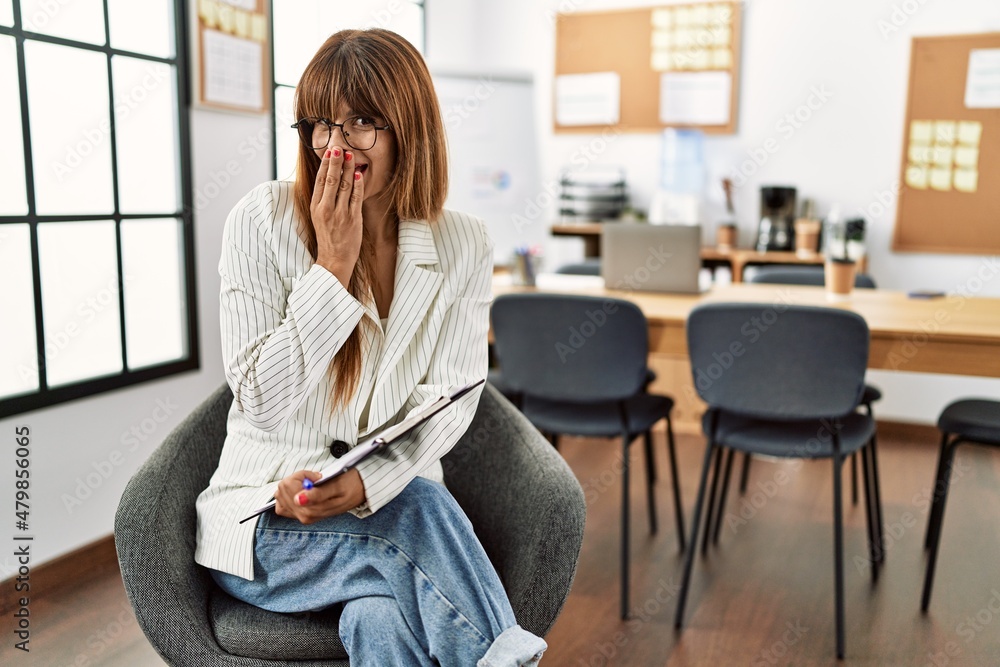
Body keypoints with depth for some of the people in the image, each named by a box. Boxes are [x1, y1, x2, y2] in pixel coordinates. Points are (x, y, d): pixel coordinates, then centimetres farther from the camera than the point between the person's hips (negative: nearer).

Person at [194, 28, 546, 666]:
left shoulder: (465, 248, -1)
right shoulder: (265, 221, -7)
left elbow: (450, 401, -5)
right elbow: (260, 400, -10)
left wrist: (365, 482, -22)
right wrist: (333, 265, -18)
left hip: (393, 495, 2)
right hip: (266, 516, -1)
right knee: (419, 515, -30)